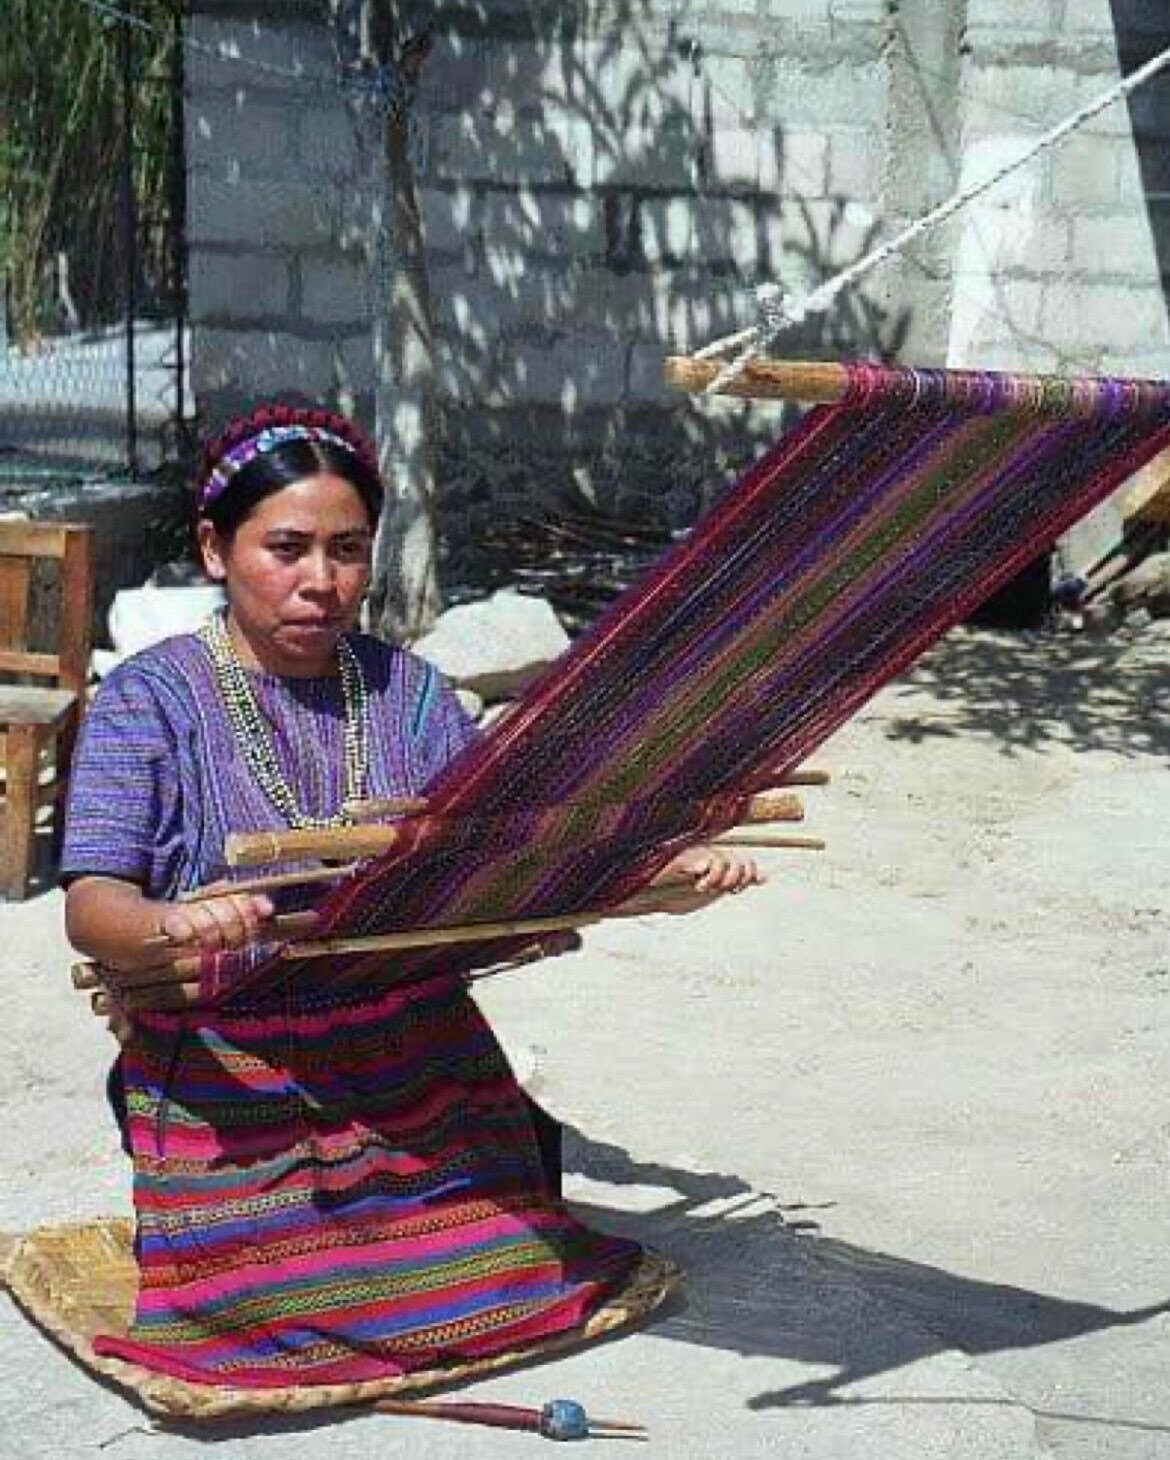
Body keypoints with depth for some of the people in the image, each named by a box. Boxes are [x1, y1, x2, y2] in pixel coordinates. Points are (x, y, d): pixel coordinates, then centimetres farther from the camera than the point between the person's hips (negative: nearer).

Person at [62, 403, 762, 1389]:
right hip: (229, 1078, -3)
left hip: (416, 1064, 3)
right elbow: (91, 907, -16)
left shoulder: (407, 690, 8)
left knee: (507, 1285, -7)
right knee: (272, 1308, -16)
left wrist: (661, 866, -13)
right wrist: (170, 926, -40)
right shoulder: (149, 700, -6)